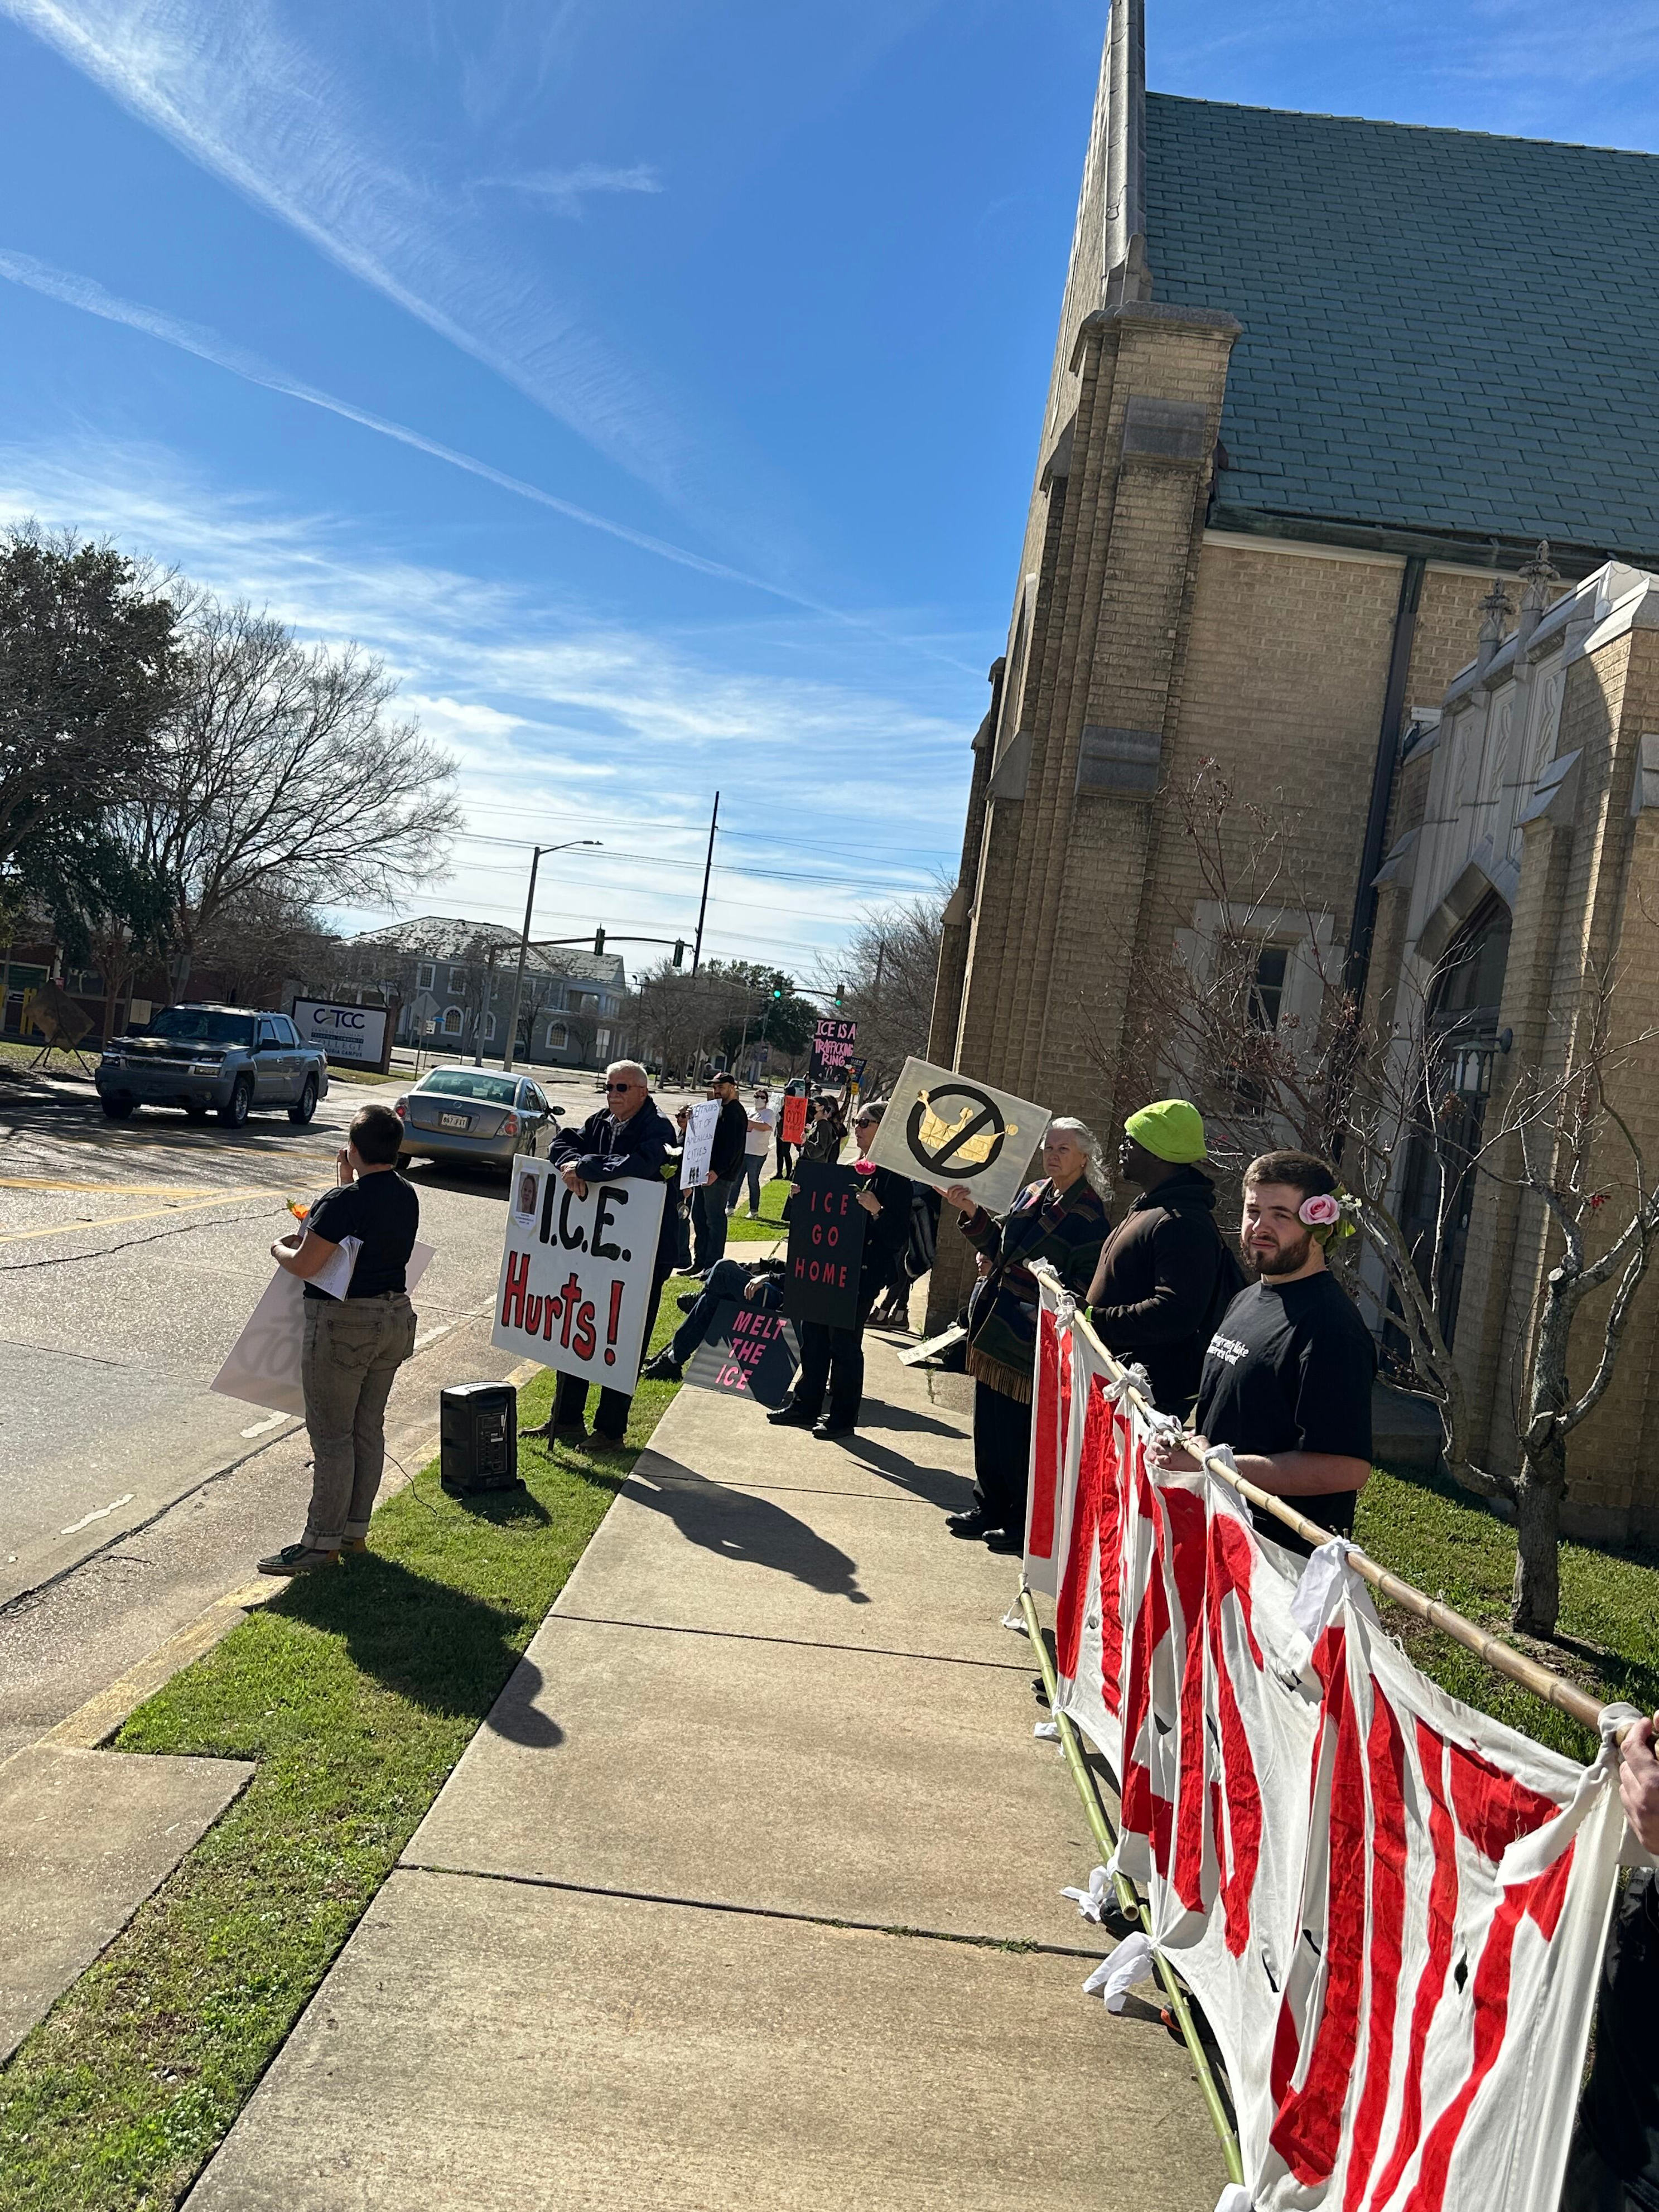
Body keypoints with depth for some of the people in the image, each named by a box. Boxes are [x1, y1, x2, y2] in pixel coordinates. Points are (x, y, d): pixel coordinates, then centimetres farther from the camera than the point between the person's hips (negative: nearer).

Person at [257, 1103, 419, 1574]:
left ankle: (323, 1542, 6)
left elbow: (304, 1266, -18)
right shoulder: (407, 1197, 6)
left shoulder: (344, 1201, -19)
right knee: (368, 1430, 15)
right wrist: (348, 1184, 19)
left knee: (331, 1436, 0)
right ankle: (355, 1530, 24)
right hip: (395, 1318, 8)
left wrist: (280, 1248, 2)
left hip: (344, 1324, -8)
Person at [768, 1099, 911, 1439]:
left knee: (845, 1343, -1)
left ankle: (843, 1418, 12)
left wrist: (876, 1210, -31)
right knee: (813, 1336, 13)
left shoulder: (894, 1175, -12)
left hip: (862, 1273, -9)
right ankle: (805, 1406, 25)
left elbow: (898, 1234, -16)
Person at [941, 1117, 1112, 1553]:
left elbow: (1085, 1286, -15)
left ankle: (1025, 1523, 15)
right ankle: (989, 1509, 30)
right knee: (989, 1426, 16)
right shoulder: (1033, 1194, 11)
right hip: (996, 1328, 8)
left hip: (1033, 1340, -8)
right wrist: (973, 1214, 5)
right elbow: (1000, 1247, 18)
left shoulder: (1090, 1213, -12)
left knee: (1020, 1432, 0)